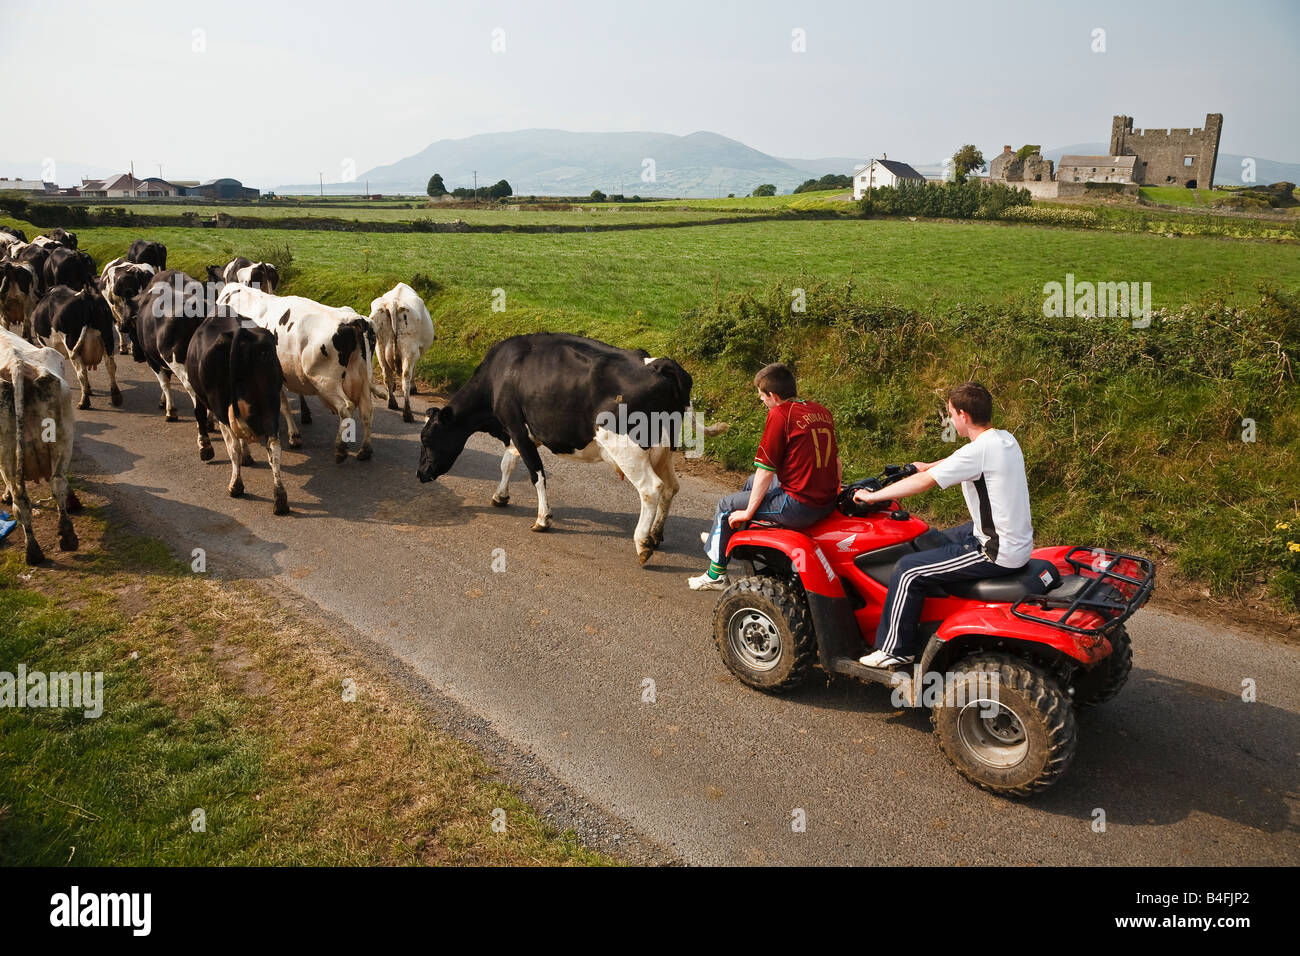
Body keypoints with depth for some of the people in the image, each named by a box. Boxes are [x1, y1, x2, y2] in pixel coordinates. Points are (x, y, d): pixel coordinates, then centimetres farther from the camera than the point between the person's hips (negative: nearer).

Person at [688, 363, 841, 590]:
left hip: (799, 507, -9)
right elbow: (837, 461, 14)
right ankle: (721, 537, 48)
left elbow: (766, 470, -13)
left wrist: (747, 512, -4)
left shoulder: (779, 414, -14)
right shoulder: (820, 411, 9)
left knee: (727, 505, 10)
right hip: (827, 504, 9)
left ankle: (716, 575, 24)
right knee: (752, 482, 30)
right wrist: (833, 493, 29)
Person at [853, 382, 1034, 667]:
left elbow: (925, 482, -20)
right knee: (934, 543, 27)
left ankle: (895, 650, 7)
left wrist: (873, 496, -11)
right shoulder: (1006, 439, 5)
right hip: (1018, 543, 10)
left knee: (908, 570, -6)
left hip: (998, 554, -10)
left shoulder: (980, 450, -23)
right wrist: (928, 466, 34)